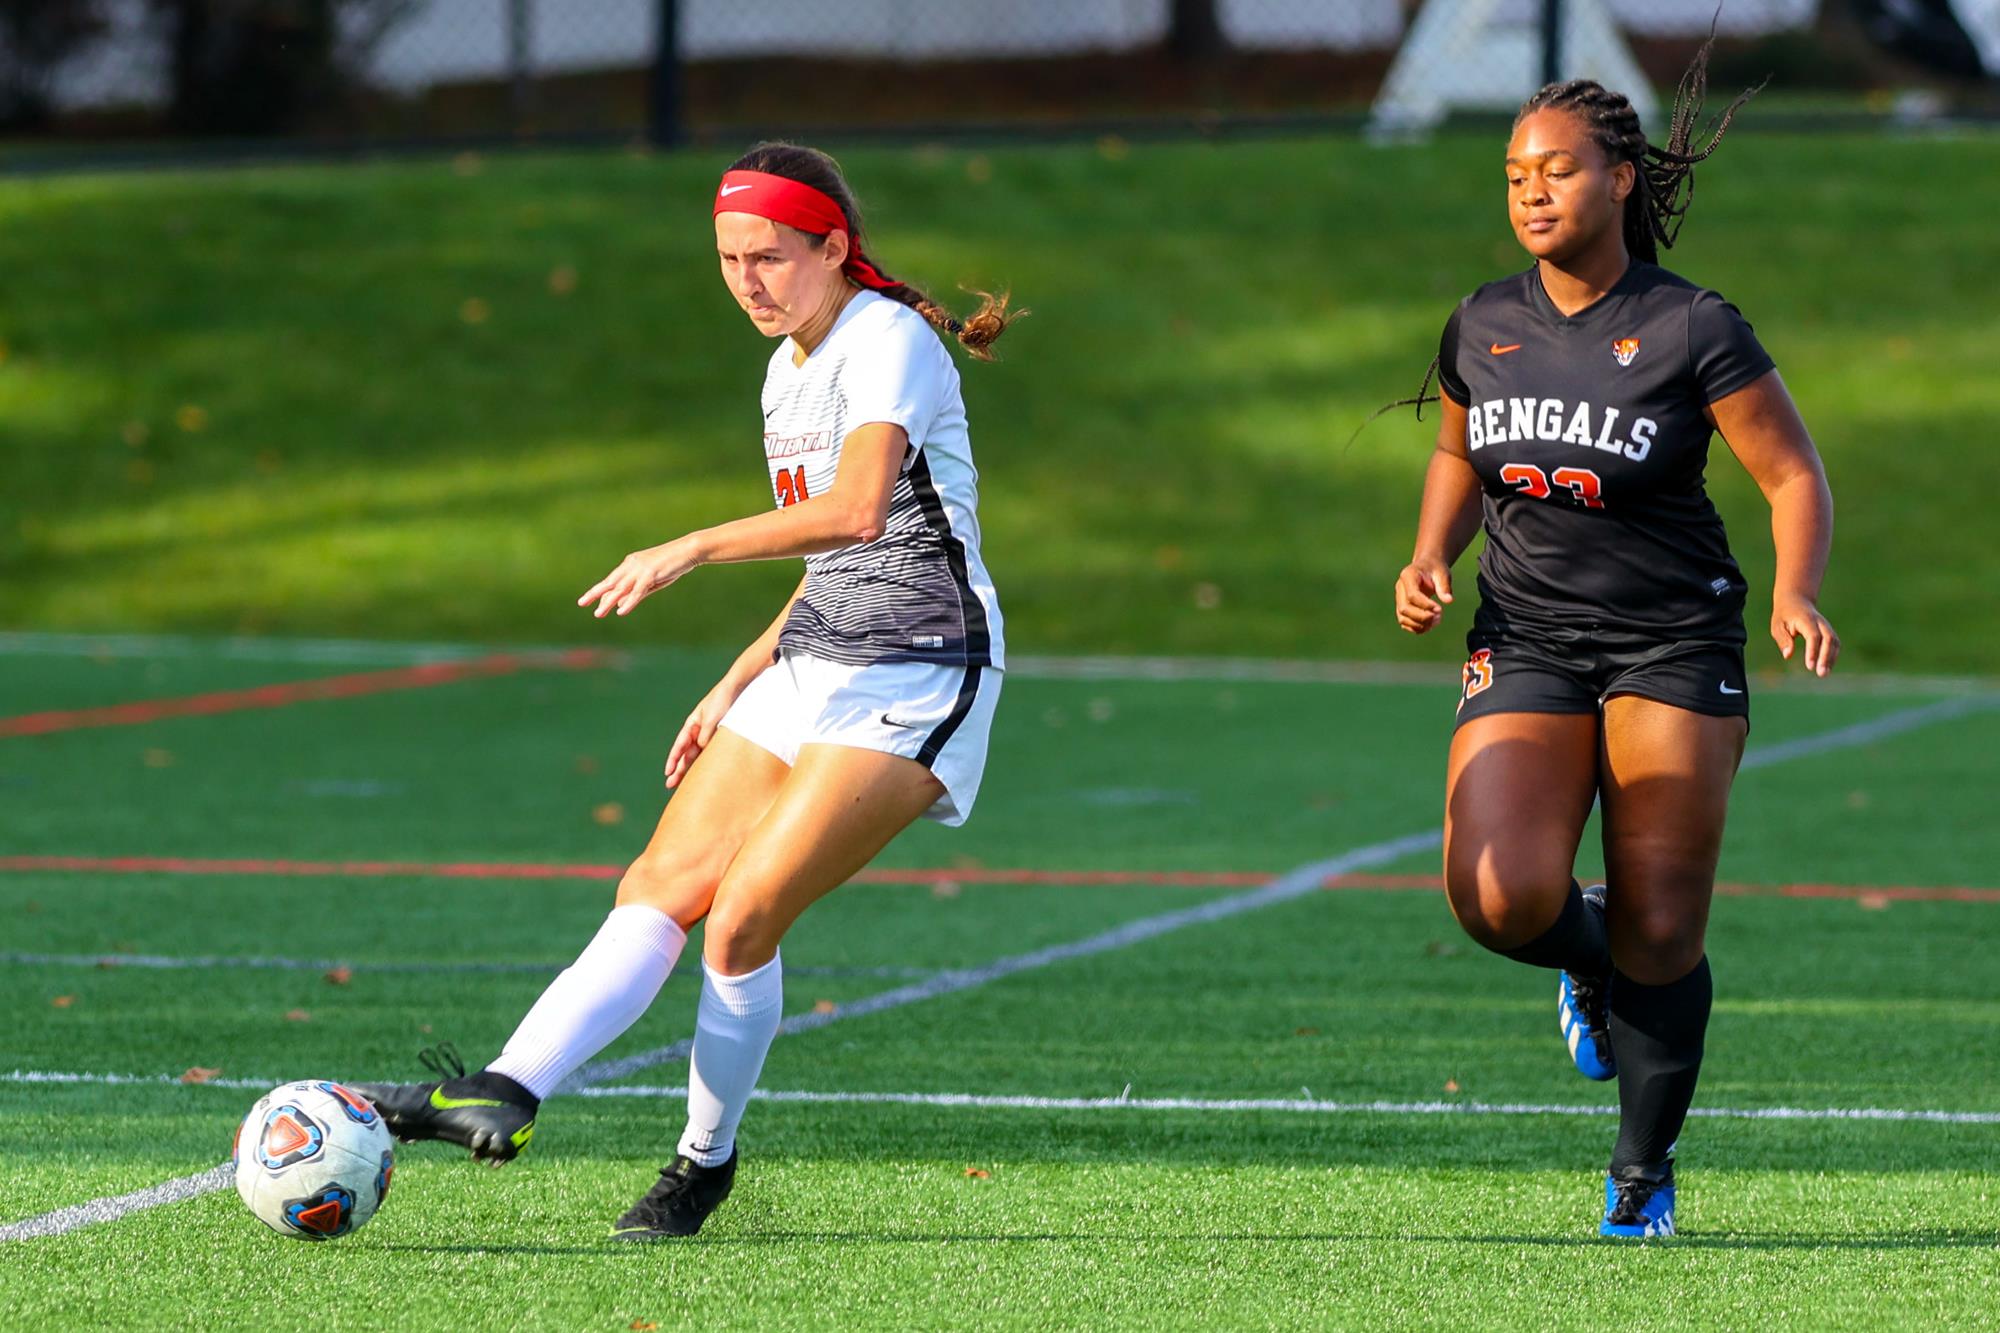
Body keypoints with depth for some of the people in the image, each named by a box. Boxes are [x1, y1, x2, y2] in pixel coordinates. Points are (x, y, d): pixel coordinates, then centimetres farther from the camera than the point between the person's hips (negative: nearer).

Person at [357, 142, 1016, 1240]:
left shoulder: (890, 344, -14)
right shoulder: (789, 372, 15)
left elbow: (858, 509, -32)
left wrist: (693, 550, -35)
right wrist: (740, 683, 19)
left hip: (919, 681, -9)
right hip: (812, 668, 9)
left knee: (742, 912, -17)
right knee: (661, 887, -5)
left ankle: (707, 1160, 0)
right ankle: (506, 1094, -15)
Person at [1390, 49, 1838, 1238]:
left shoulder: (1695, 328, -8)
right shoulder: (1484, 328, 5)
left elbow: (1796, 475, -4)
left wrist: (1796, 596, -22)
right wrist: (1431, 558, 5)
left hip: (1674, 645, -3)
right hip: (1526, 644, 3)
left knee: (1659, 938, -5)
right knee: (1501, 899, -20)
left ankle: (1645, 1170, 17)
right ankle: (1588, 961, 17)